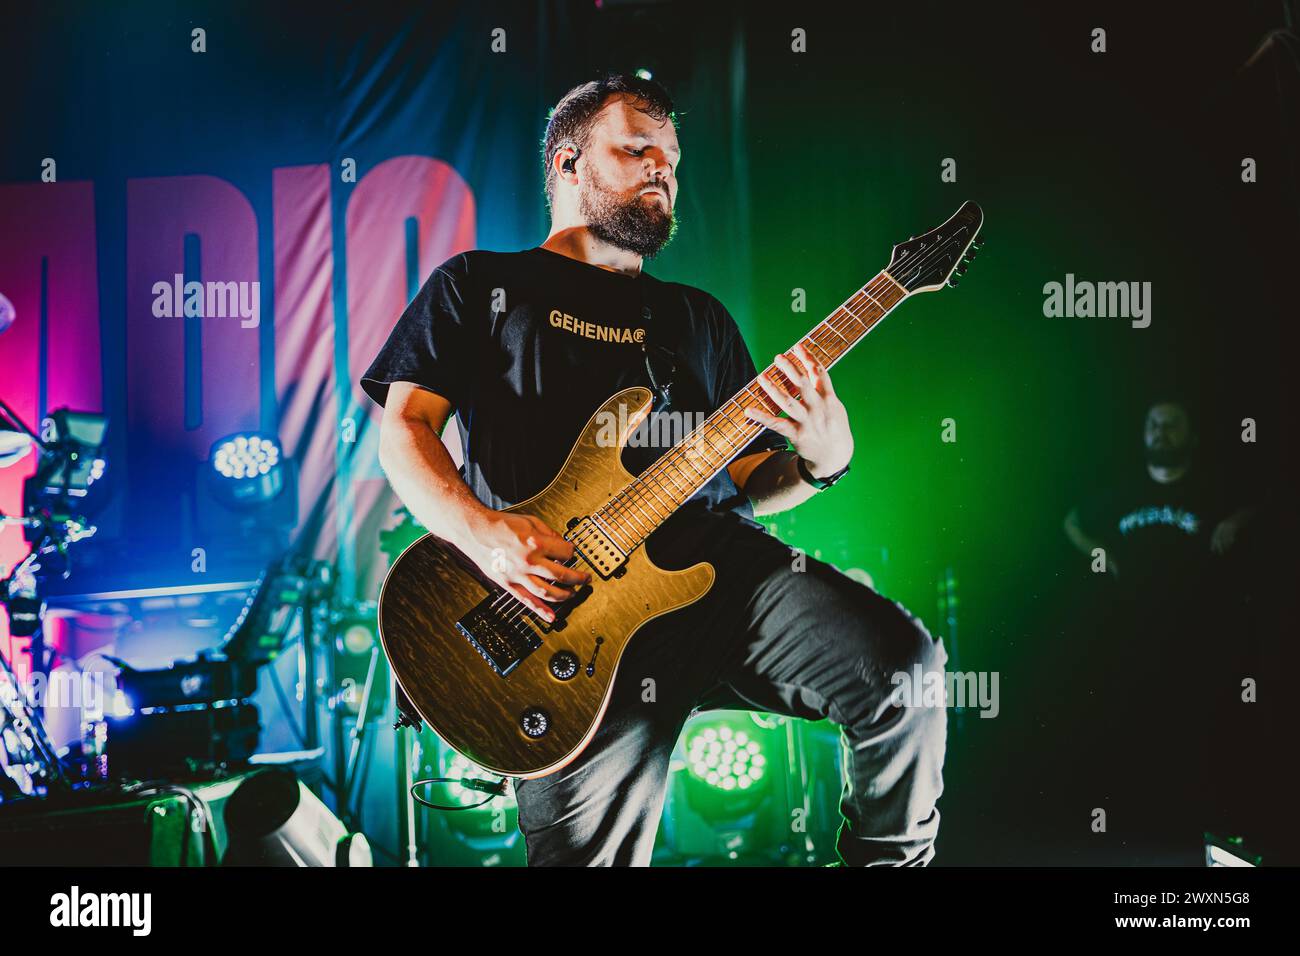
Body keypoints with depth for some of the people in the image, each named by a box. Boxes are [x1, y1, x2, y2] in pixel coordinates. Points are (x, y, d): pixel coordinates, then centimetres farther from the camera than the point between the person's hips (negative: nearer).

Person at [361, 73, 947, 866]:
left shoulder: (700, 317, 28)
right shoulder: (481, 285, 17)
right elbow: (405, 426, 5)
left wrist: (821, 462, 0)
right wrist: (481, 531, -14)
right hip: (567, 599, -4)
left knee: (904, 665, -20)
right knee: (588, 841, -25)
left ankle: (890, 858, 4)